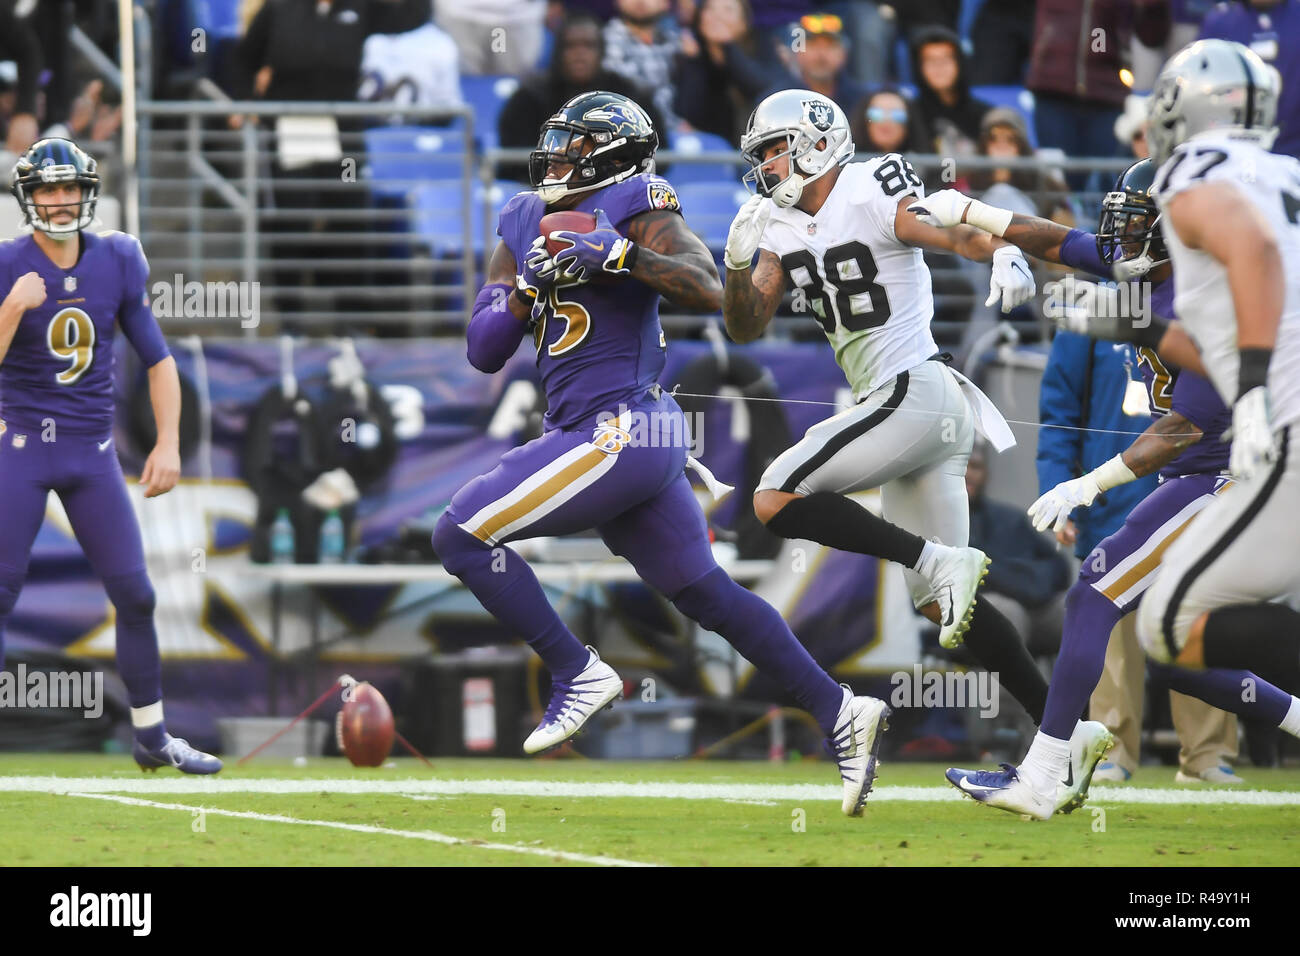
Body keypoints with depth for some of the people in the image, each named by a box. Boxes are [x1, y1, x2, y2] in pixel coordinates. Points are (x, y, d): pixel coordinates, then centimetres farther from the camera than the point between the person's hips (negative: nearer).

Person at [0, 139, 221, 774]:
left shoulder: (115, 262, 1)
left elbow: (156, 358, 7)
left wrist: (168, 444, 0)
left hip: (91, 450, 3)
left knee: (134, 594, 2)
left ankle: (152, 737, 14)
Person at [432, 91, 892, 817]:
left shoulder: (633, 208, -6)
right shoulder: (525, 226, 16)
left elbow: (710, 293, -19)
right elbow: (484, 352, 12)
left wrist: (620, 254, -27)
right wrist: (527, 288, -5)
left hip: (620, 429, -9)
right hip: (617, 441, 9)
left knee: (463, 534, -8)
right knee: (707, 596, 13)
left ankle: (579, 674, -4)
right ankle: (840, 714, 15)